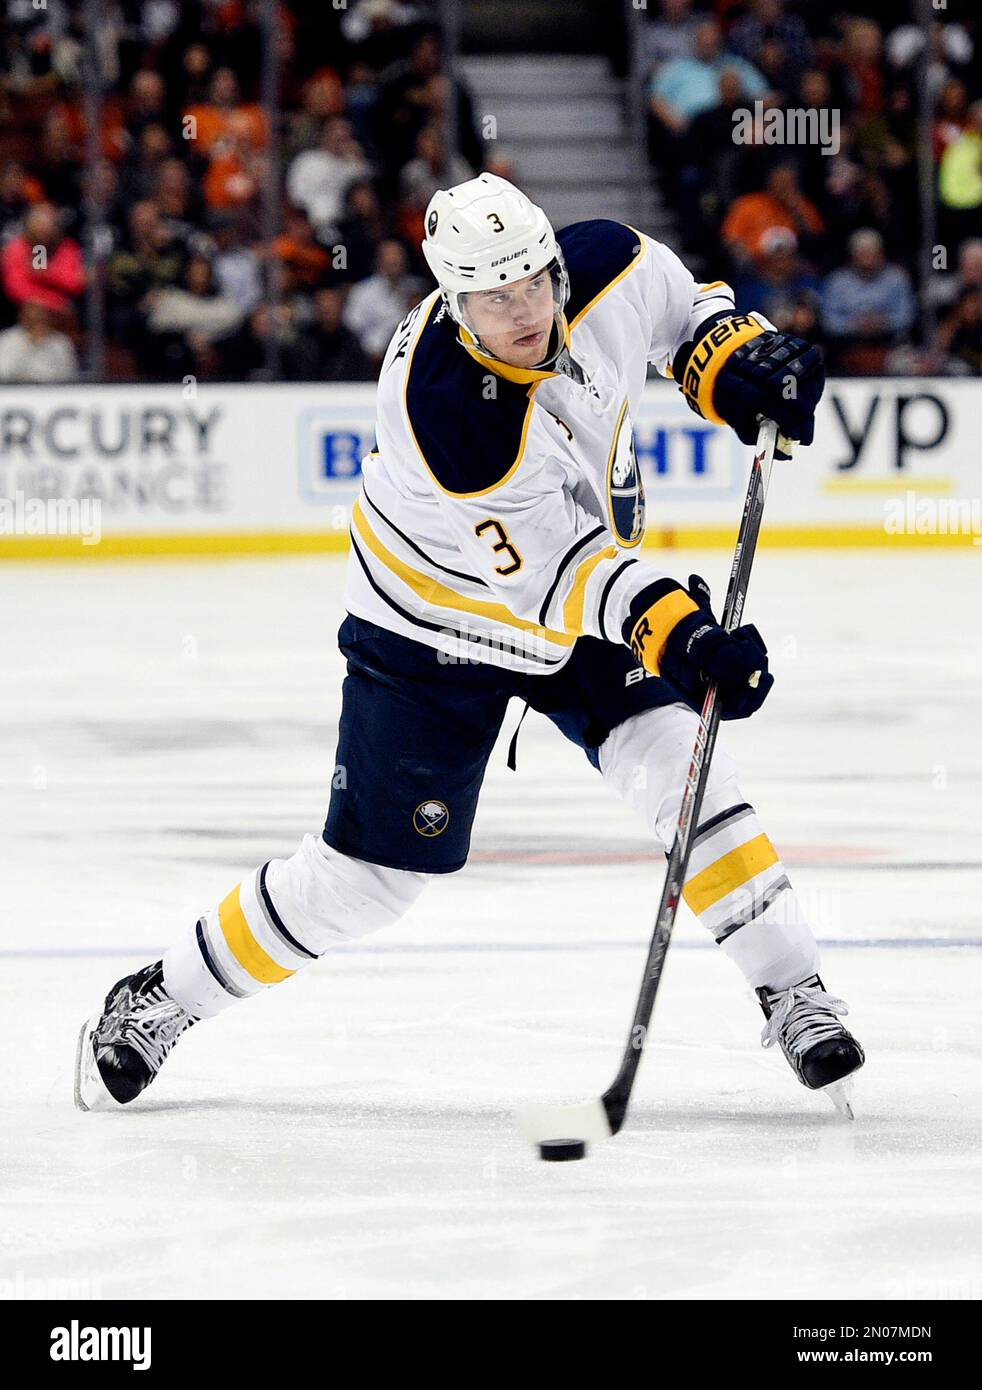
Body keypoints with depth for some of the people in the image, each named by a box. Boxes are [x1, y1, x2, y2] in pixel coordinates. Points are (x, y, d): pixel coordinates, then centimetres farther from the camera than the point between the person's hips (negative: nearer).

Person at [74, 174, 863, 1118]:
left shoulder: (609, 267, -21)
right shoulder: (446, 412, -38)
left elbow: (685, 312, 3)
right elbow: (554, 568, -34)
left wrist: (742, 367, -16)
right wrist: (675, 633, -44)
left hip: (594, 595, 5)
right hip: (437, 625, -5)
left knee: (676, 764, -16)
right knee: (369, 874, -1)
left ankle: (791, 993, -3)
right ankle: (159, 1000, 17)